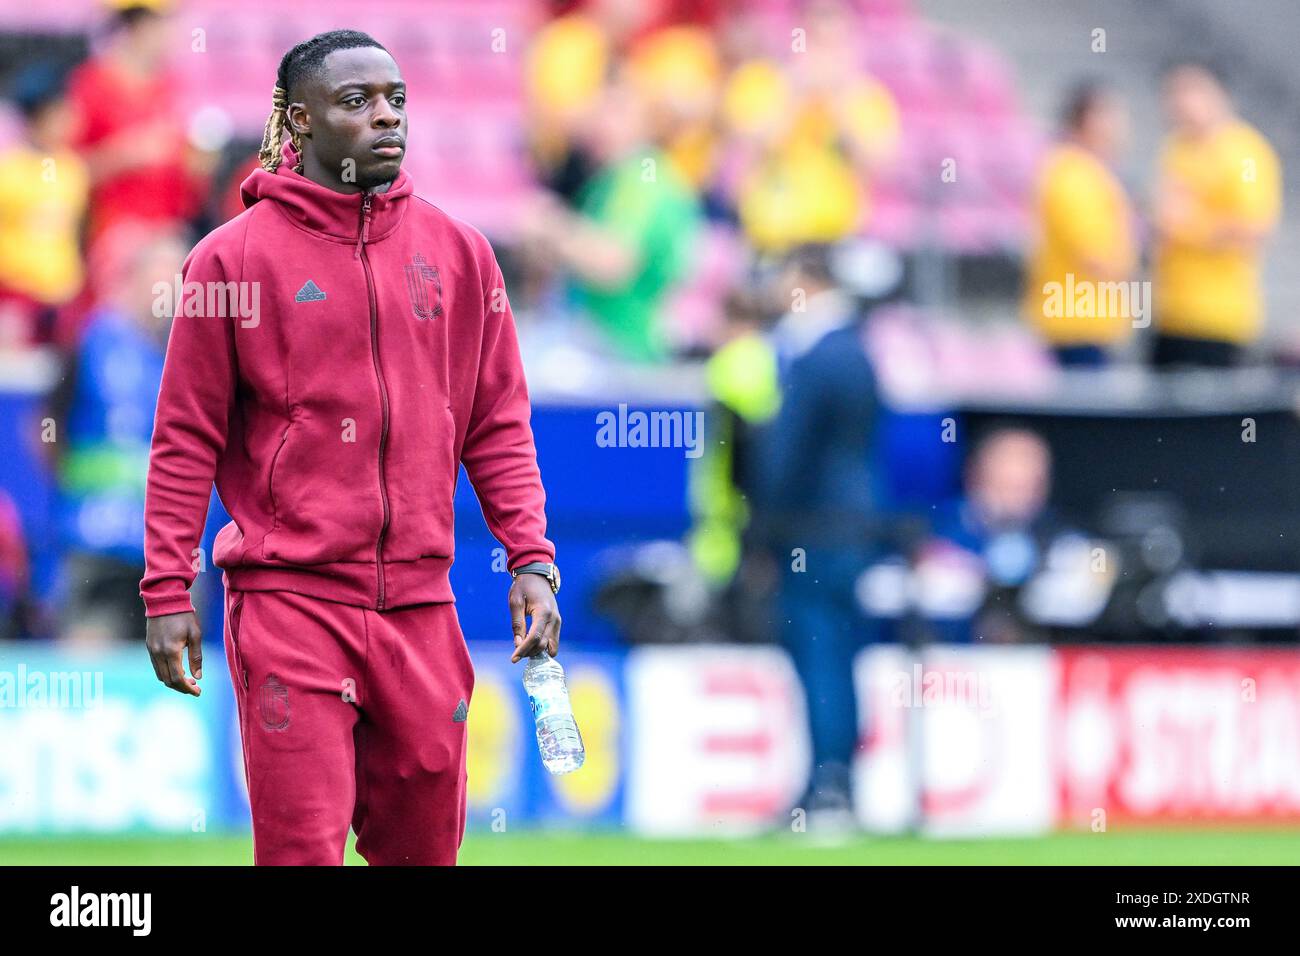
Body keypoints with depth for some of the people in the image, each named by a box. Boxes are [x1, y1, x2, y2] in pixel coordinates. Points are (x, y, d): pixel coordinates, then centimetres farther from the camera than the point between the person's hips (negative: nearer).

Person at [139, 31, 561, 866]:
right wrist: (167, 590, -4)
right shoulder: (236, 257, -1)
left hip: (419, 603, 4)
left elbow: (498, 423, 13)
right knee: (301, 845, -7)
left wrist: (531, 559, 3)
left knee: (425, 842, 7)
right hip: (286, 599, -4)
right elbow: (186, 440, 0)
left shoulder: (457, 251, 9)